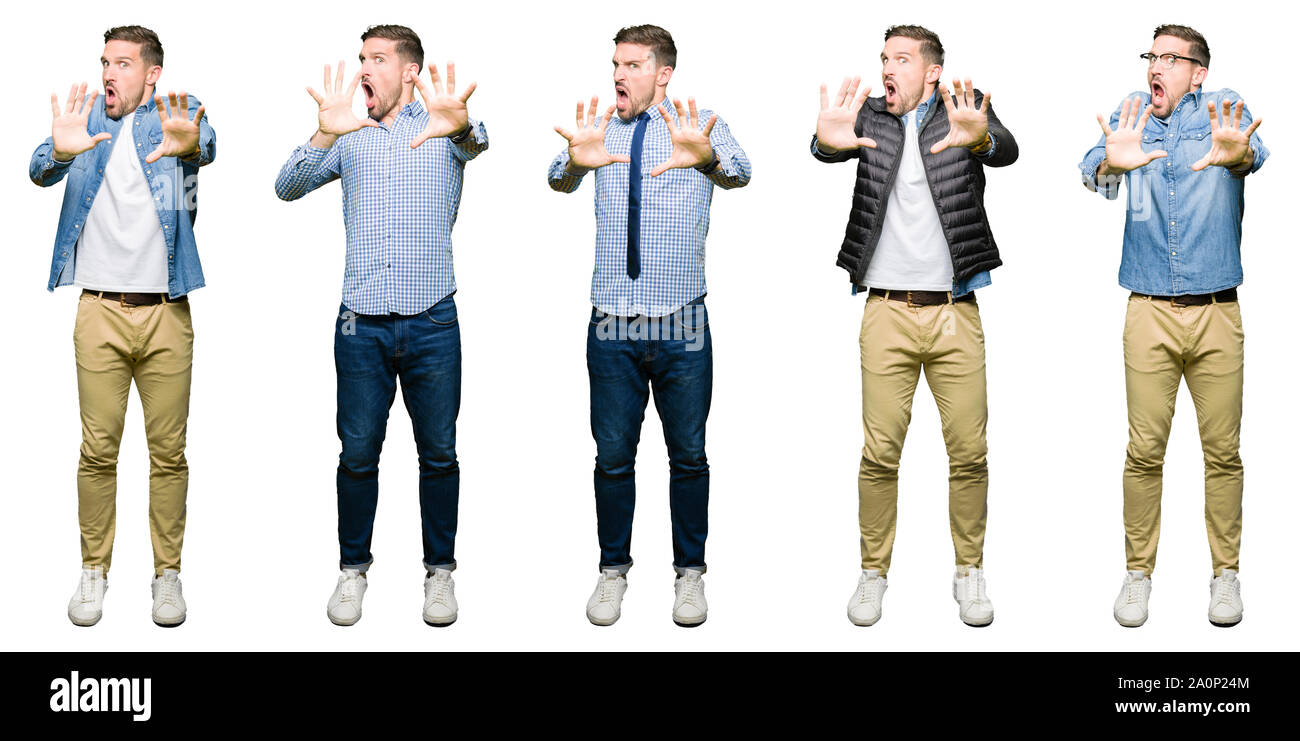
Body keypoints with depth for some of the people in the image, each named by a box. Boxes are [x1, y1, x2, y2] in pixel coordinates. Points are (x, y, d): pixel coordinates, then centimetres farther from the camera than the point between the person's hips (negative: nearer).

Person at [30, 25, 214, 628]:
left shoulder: (176, 112, 3)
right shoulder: (85, 118, 8)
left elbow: (205, 145, -21)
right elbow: (41, 171, -10)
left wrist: (189, 145, -47)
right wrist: (60, 152, -35)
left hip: (167, 313, -1)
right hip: (100, 312, 1)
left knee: (169, 451, 5)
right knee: (98, 449, 4)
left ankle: (167, 572, 16)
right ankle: (93, 571, 16)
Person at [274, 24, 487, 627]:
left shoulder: (443, 127, 3)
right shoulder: (349, 136, 9)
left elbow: (475, 145, -21)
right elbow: (287, 188, -4)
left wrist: (459, 126, -48)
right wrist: (324, 134, -26)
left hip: (431, 324, -1)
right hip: (362, 324, 2)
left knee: (438, 453, 7)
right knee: (357, 453, 7)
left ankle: (440, 571, 21)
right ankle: (352, 571, 21)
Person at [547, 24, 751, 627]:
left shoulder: (701, 125, -2)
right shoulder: (602, 129, 3)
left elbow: (737, 173, -23)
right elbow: (558, 181, -15)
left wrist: (705, 157, -48)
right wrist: (575, 159, -41)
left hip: (682, 325, -1)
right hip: (611, 324, 1)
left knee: (688, 456, 7)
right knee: (613, 456, 8)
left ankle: (690, 571, 22)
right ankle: (613, 569, 22)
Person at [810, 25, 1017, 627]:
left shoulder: (964, 111, 3)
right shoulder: (870, 116, 6)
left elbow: (1005, 150, -17)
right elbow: (835, 144, -15)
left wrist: (979, 138, -43)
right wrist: (827, 141, -41)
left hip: (956, 312, 0)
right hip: (887, 312, 0)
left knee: (969, 451, 4)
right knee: (880, 451, 1)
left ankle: (969, 572, 19)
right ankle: (873, 573, 15)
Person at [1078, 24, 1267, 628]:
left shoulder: (1221, 107, 2)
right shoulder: (1131, 113, 7)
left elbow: (1252, 151, -22)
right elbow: (1094, 166, -14)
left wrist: (1236, 153, -48)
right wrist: (1110, 164, -39)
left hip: (1217, 312, -1)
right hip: (1149, 312, 1)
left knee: (1223, 450, 4)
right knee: (1144, 450, 1)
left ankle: (1225, 572, 18)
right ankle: (1138, 572, 14)